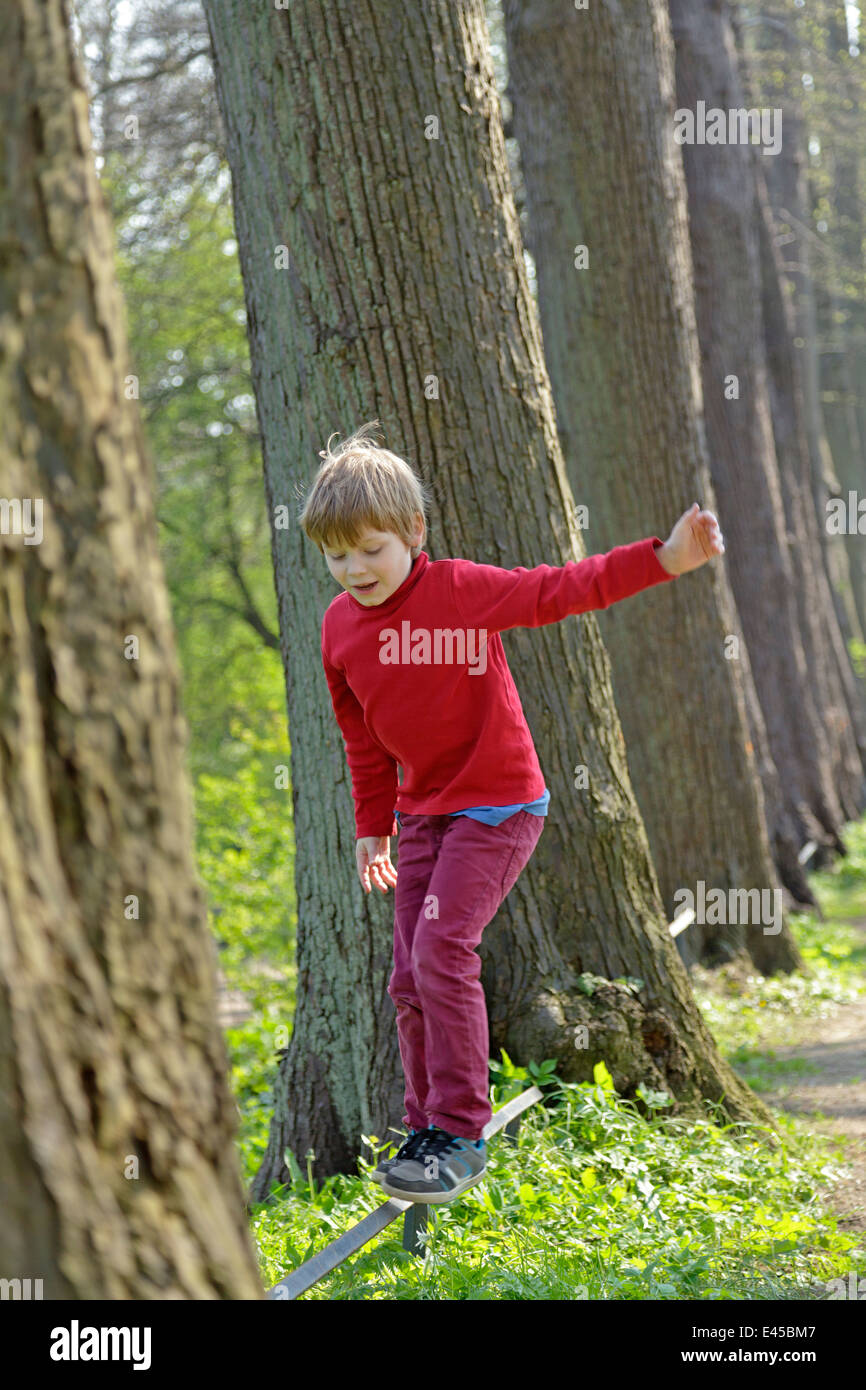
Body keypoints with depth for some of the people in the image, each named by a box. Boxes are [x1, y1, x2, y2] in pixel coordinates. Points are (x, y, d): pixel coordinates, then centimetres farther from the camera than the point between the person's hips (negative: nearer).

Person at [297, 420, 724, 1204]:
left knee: (442, 952, -18)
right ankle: (428, 1132, 18)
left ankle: (461, 1135, -9)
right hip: (422, 811, 6)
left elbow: (564, 589, -21)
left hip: (498, 802, -6)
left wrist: (665, 558, -32)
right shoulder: (340, 627, 2)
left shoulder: (463, 591, -14)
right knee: (411, 980, 4)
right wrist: (373, 828, 18)